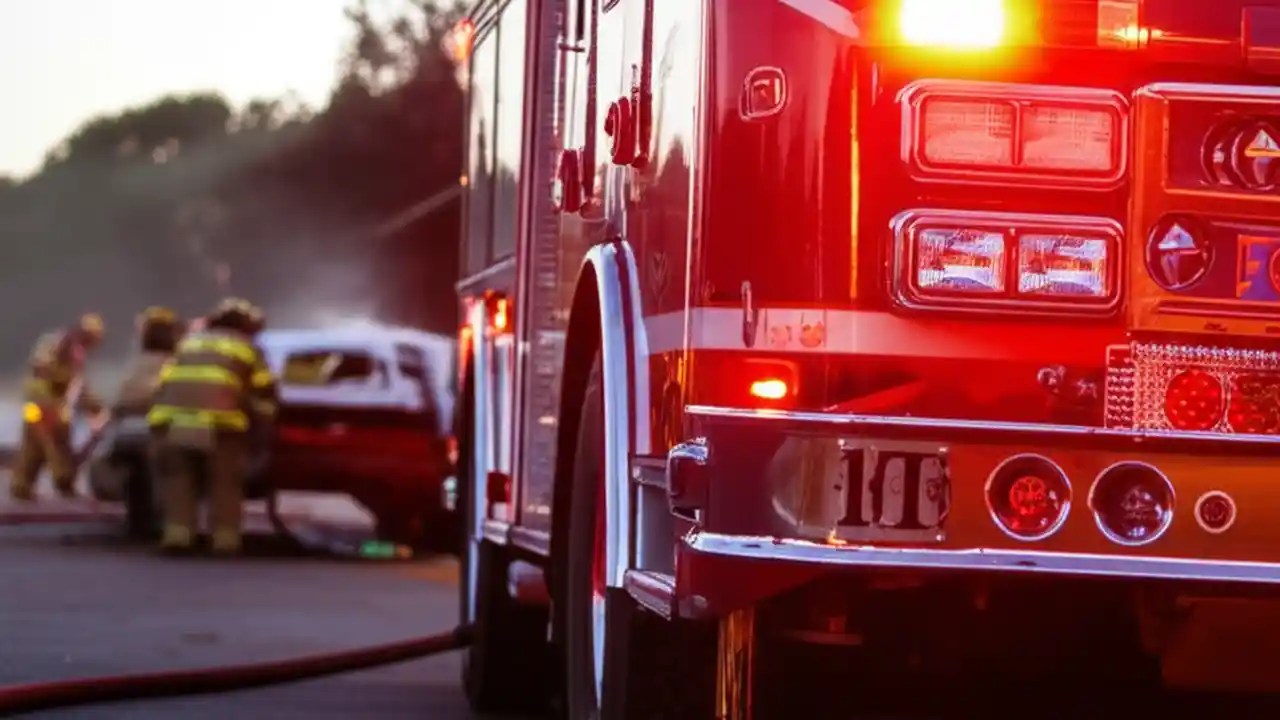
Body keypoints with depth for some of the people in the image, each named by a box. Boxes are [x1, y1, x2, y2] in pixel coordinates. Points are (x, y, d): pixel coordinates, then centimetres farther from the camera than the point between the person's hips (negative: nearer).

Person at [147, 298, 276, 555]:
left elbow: (164, 384, 25)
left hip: (171, 419, 2)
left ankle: (177, 533, -3)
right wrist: (255, 425, 31)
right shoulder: (248, 350, 22)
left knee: (178, 483, 9)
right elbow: (264, 396, 18)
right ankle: (225, 538, 1)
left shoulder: (189, 343, 30)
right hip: (220, 421, -2)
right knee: (225, 485, 8)